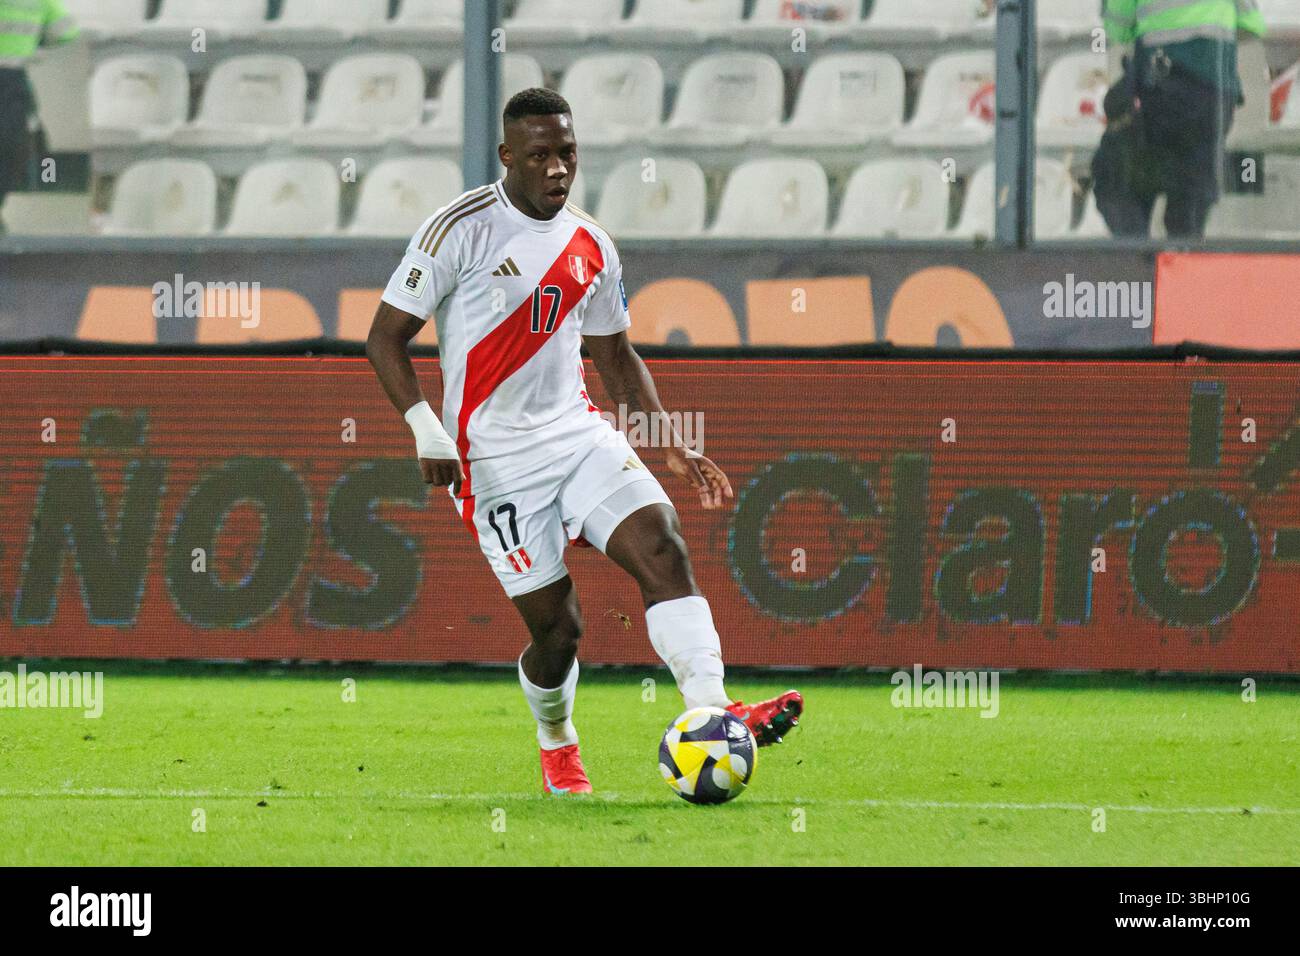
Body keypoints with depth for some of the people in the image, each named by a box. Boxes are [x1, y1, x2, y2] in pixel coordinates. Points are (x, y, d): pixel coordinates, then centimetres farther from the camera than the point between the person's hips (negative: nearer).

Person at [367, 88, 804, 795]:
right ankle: (557, 747, 26)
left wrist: (673, 447, 10)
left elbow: (615, 357, 21)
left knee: (661, 545, -20)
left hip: (577, 431, 5)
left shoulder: (591, 247, 9)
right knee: (555, 626, -4)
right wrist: (427, 432, -19)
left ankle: (713, 712, -30)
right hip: (495, 457, -5)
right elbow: (385, 337, -6)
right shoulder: (462, 229, -9)